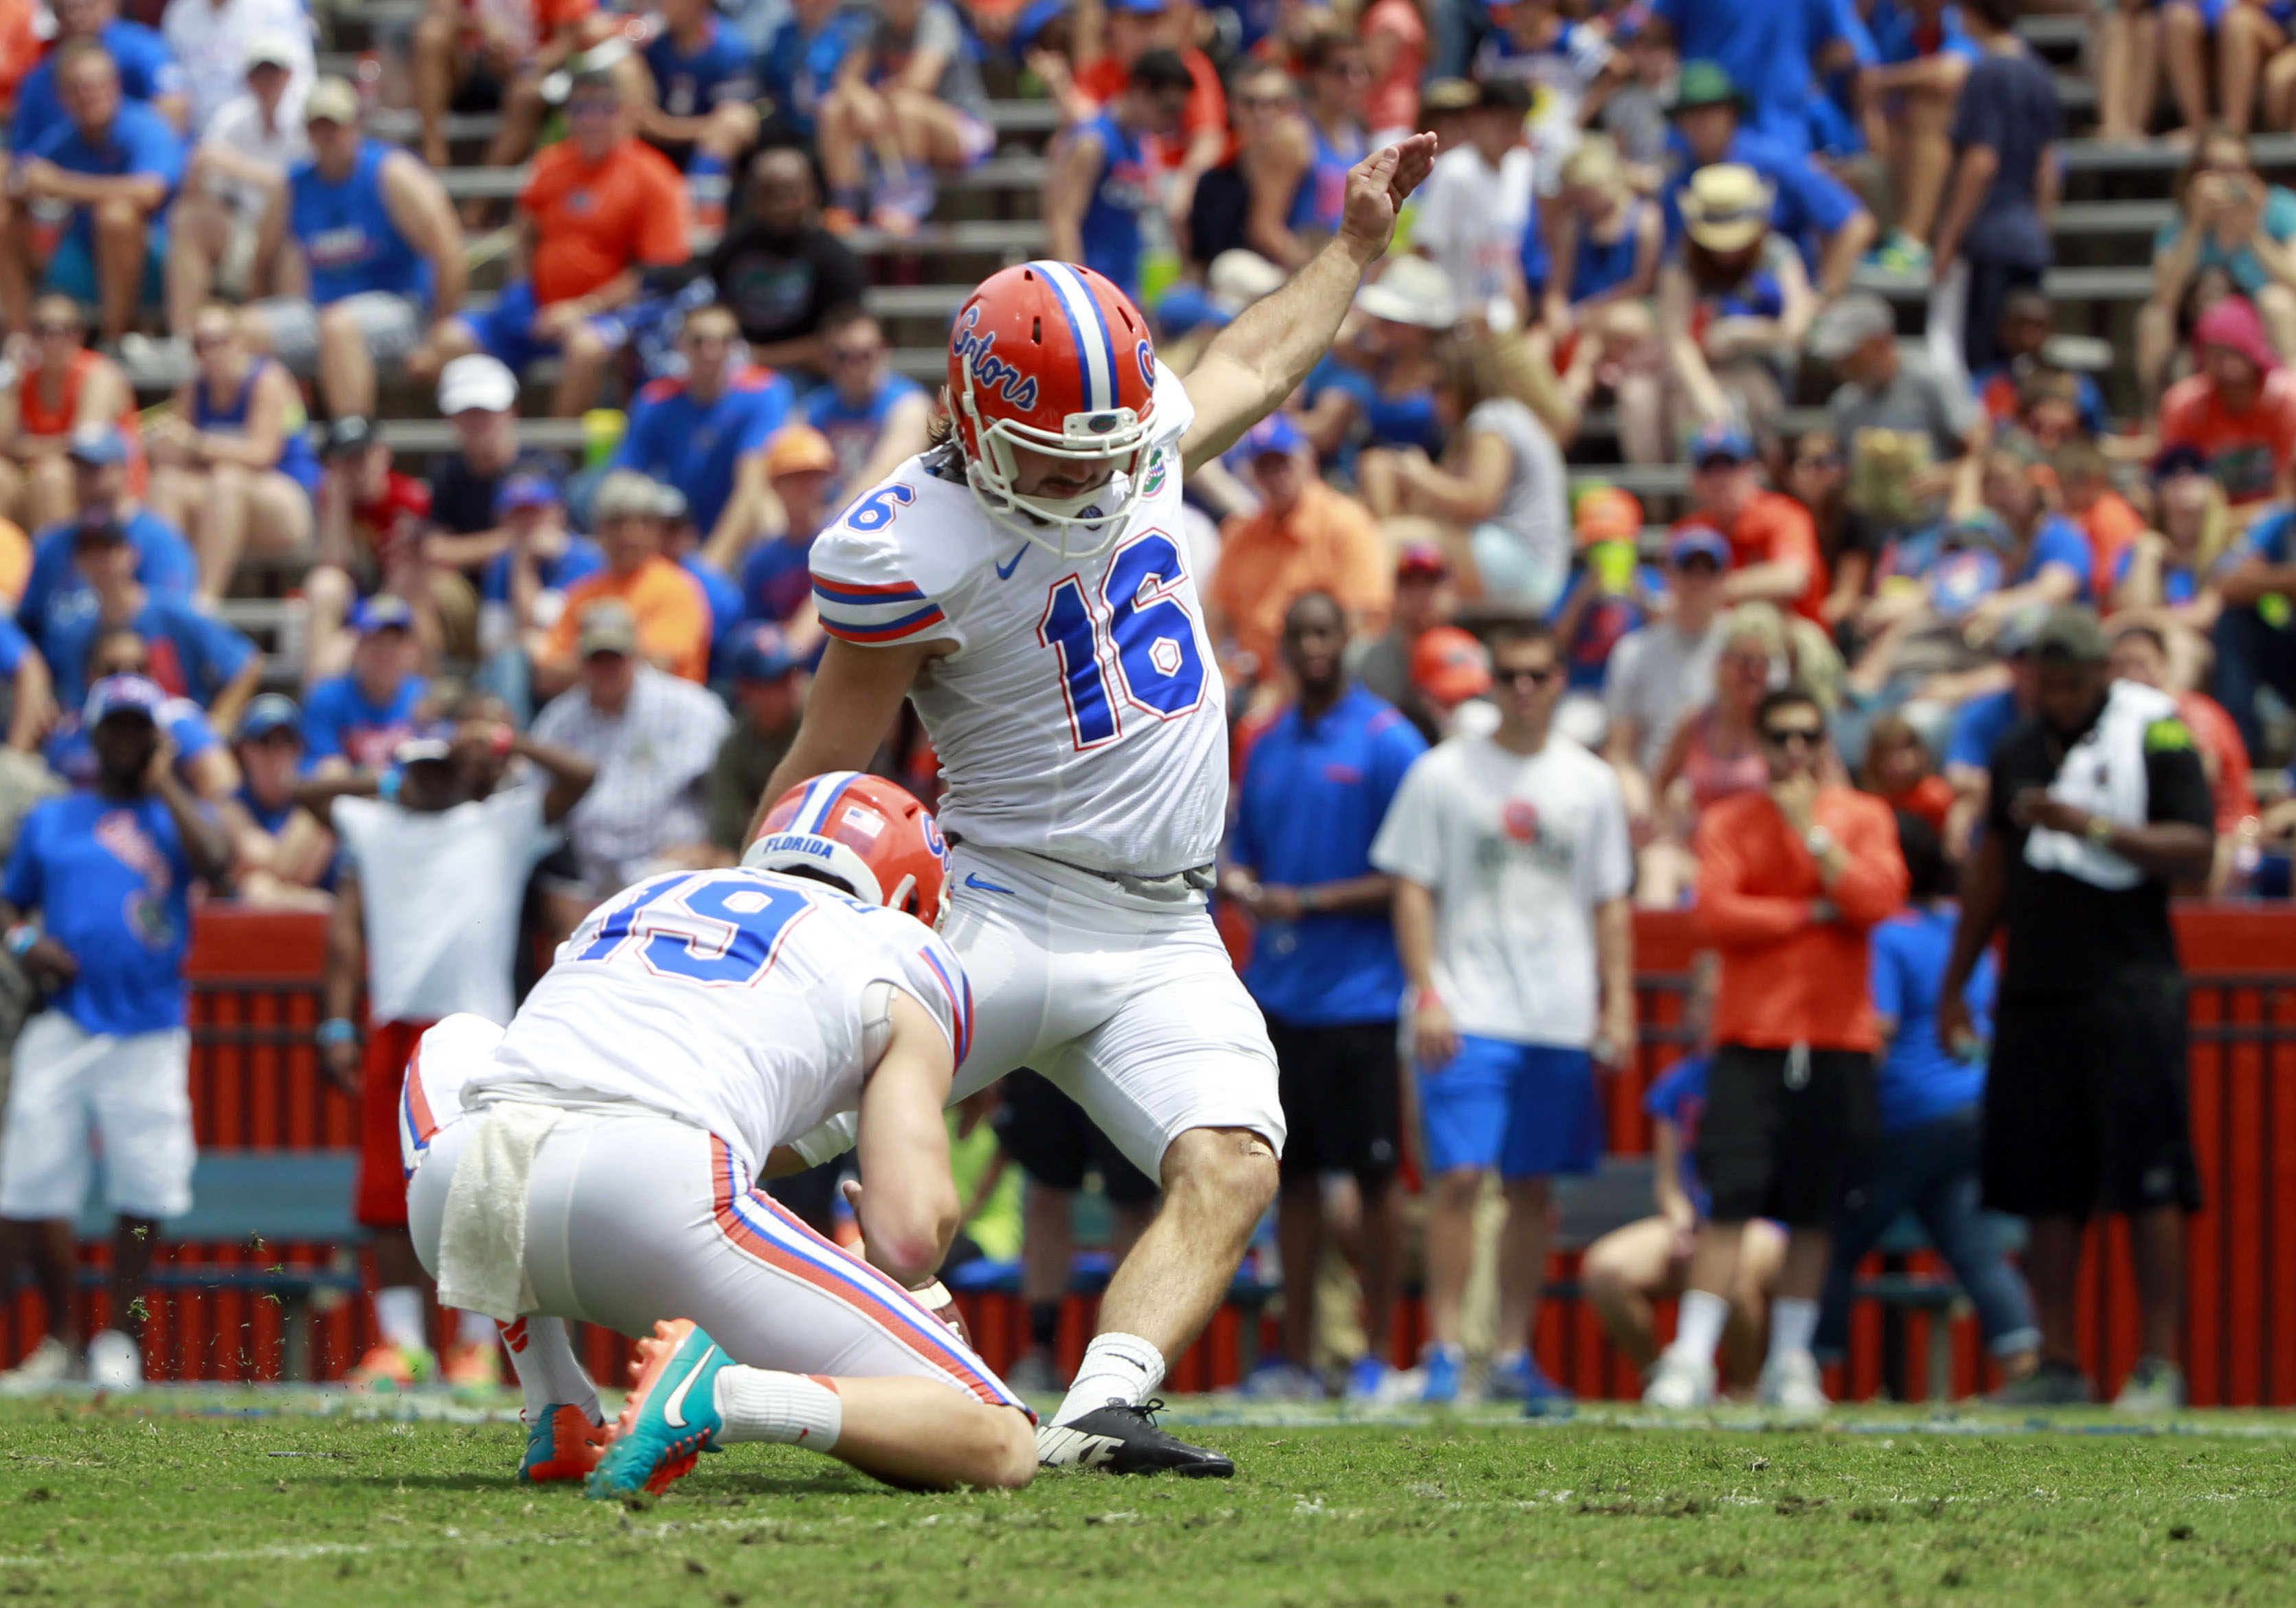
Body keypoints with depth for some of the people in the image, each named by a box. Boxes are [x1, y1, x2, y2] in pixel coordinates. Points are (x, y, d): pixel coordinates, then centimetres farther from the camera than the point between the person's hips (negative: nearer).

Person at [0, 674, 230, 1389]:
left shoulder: (173, 815, 11)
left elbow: (215, 863, -10)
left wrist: (165, 784, -4)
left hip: (150, 1030, -1)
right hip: (63, 1028, 1)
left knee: (142, 1194, -6)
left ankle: (120, 1340, 7)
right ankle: (58, 1334, 5)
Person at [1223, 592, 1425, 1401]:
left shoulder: (1387, 744, -6)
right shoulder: (1268, 745, 14)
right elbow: (1240, 852, 19)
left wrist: (1309, 902, -14)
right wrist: (1241, 885, -4)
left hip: (1360, 994, -6)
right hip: (1280, 993, 6)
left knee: (1374, 1175, -2)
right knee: (1294, 1174, 8)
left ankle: (1378, 1357, 4)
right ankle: (1296, 1358, 13)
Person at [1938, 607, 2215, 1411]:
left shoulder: (2155, 732, -3)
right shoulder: (2019, 748, 16)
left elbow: (2195, 850, -11)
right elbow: (1993, 866, 23)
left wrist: (2097, 827, -22)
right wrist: (1954, 984, 23)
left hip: (2128, 989, -6)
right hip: (2035, 995, 6)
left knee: (2147, 1185, -7)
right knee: (2046, 1190, 5)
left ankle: (2159, 1365, -5)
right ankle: (2059, 1365, 9)